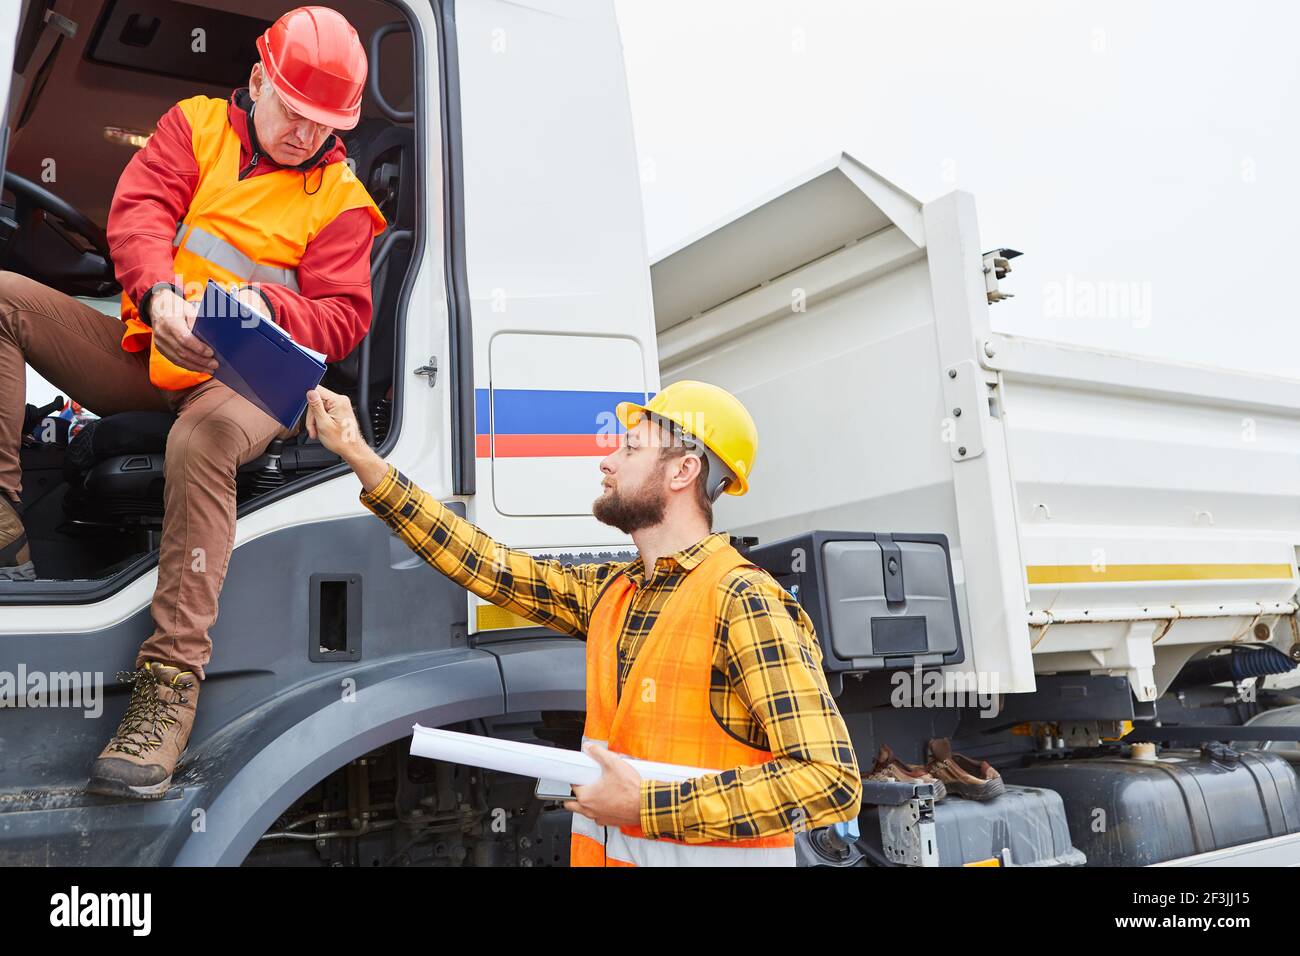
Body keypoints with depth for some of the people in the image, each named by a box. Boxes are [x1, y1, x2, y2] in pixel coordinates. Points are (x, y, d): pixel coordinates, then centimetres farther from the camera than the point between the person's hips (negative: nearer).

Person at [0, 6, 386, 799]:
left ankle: (171, 681, -39)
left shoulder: (340, 199, 6)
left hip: (242, 377, -4)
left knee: (204, 438, -39)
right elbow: (138, 212, -3)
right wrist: (160, 294, -24)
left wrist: (265, 306, -24)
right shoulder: (197, 125, 13)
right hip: (144, 351, 5)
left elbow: (343, 317, -3)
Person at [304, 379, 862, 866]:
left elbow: (832, 780, -23)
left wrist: (649, 805, -22)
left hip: (703, 851, -6)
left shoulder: (741, 601, -18)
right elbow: (484, 565, 6)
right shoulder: (609, 592, 5)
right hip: (606, 850, 7)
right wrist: (359, 456, 5)